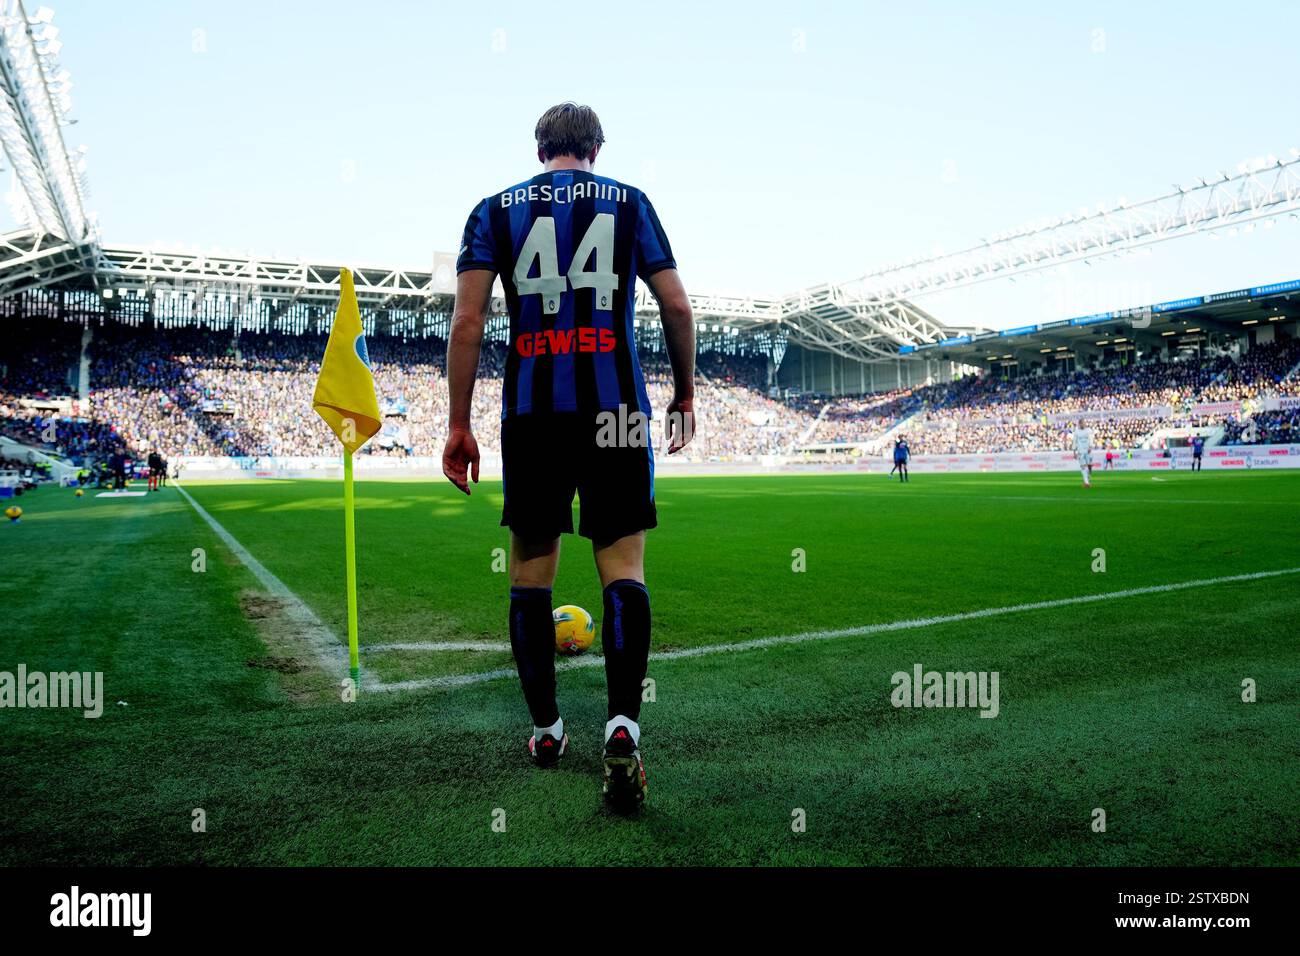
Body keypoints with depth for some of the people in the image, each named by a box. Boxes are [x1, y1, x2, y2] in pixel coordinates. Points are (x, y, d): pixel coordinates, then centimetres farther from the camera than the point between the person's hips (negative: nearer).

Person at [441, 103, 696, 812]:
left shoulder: (496, 209, 12)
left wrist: (459, 425, 3)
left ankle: (546, 729, 19)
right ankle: (622, 722, -17)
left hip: (530, 410, 1)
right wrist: (685, 395, 17)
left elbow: (467, 319, 1)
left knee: (531, 568, 11)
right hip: (615, 406, 0)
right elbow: (677, 307, 5)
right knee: (623, 564, 0)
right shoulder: (629, 202, 12)